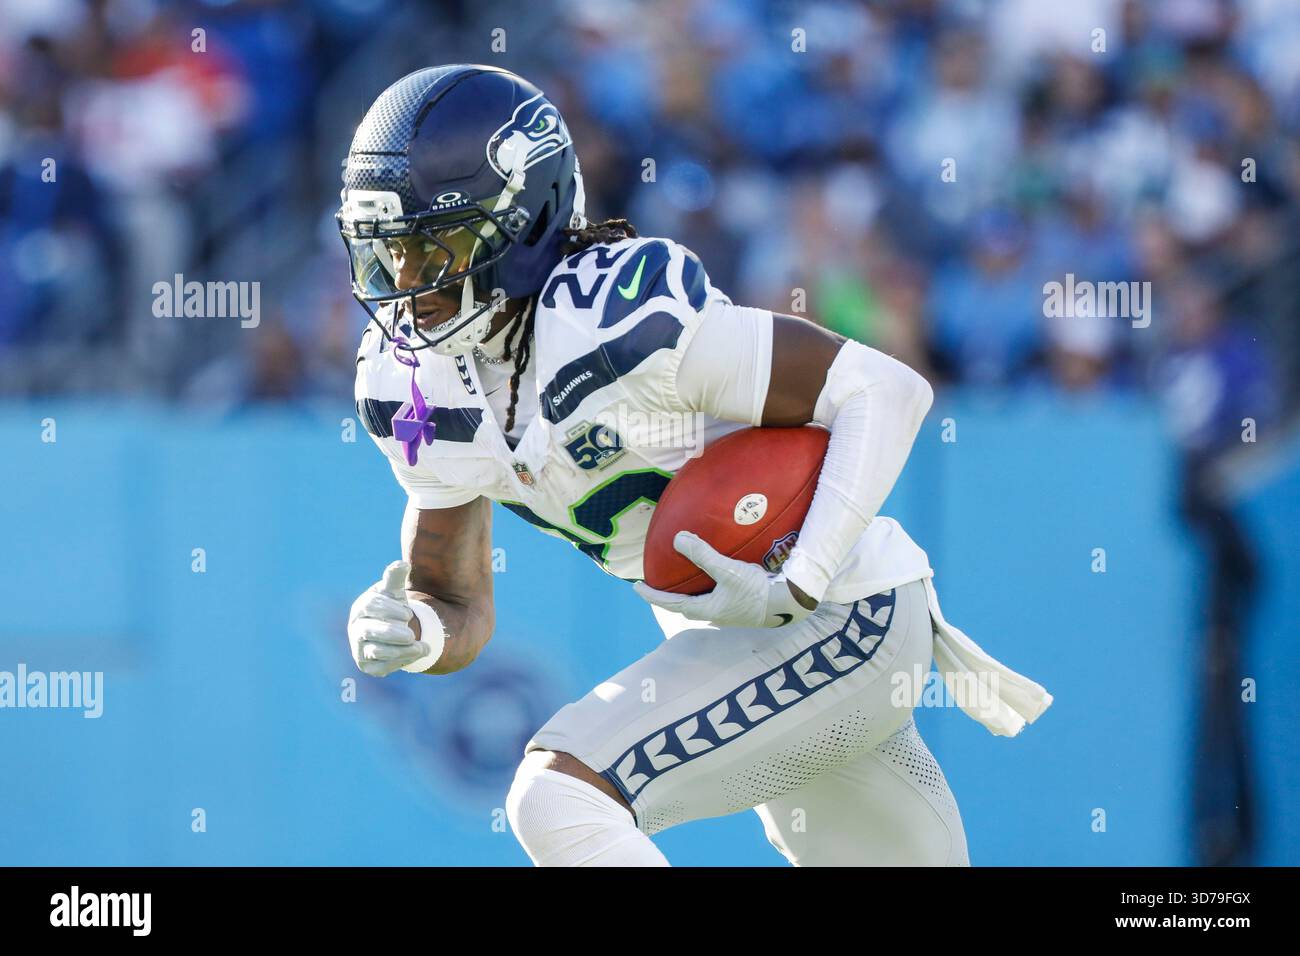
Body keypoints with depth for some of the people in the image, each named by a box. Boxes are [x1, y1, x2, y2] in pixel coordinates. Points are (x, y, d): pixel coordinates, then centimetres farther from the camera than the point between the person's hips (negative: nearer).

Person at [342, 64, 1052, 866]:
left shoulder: (612, 317, -26)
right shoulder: (411, 376, -2)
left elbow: (888, 390, -24)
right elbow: (460, 608, 4)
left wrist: (797, 590, -31)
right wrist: (413, 632, -20)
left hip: (837, 617, -8)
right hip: (728, 631, 8)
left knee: (557, 796, -23)